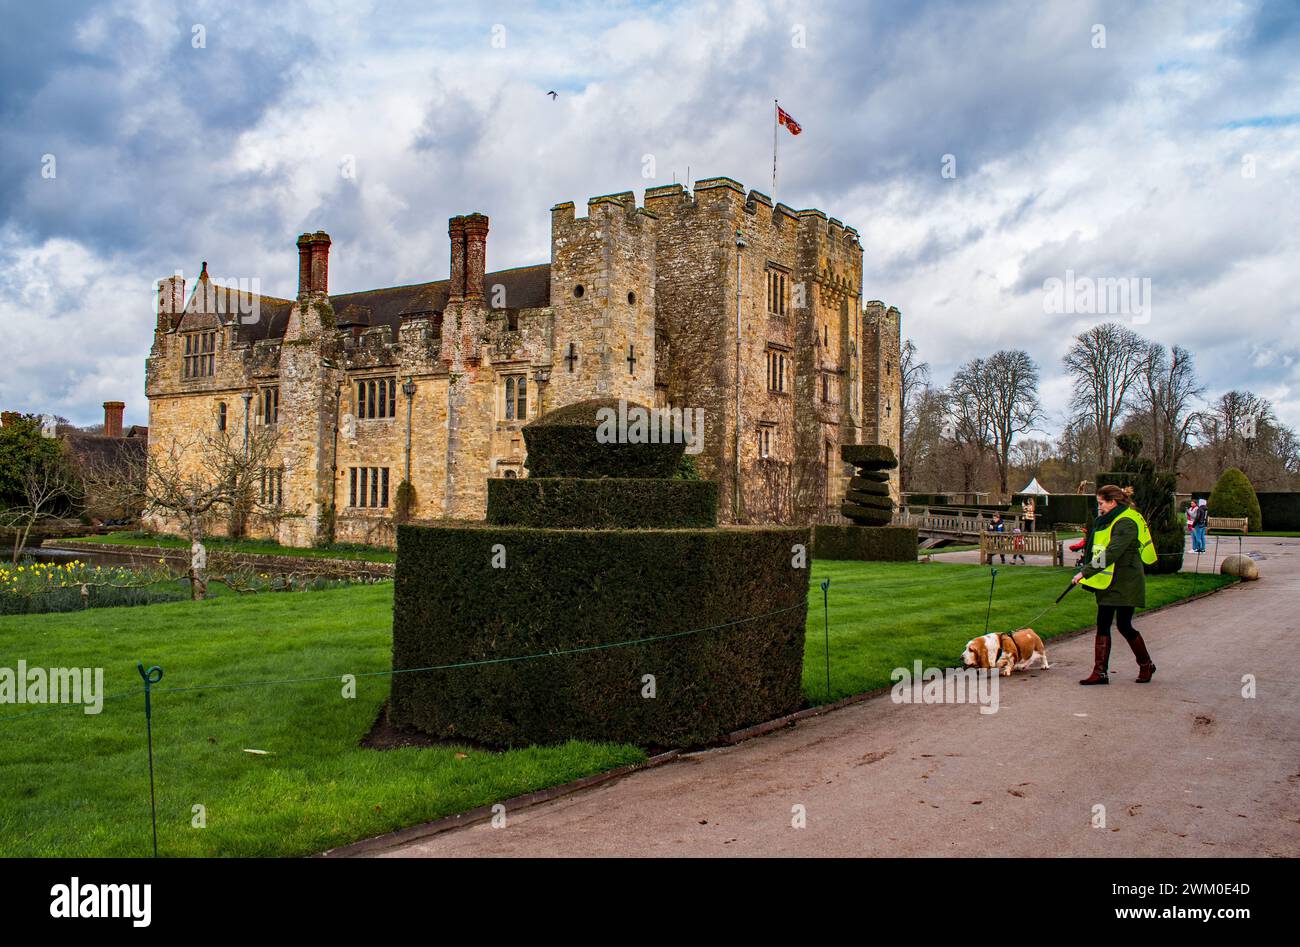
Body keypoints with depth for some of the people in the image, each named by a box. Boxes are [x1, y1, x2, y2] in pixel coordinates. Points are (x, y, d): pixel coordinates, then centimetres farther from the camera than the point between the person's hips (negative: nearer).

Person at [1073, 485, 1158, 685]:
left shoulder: (1126, 523, -19)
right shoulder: (1108, 521, 13)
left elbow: (1111, 554, -28)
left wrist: (1085, 572, -29)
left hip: (1124, 584, -9)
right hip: (1108, 582, 9)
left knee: (1124, 625, -1)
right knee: (1102, 625, 5)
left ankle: (1146, 665, 20)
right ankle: (1100, 672, 7)